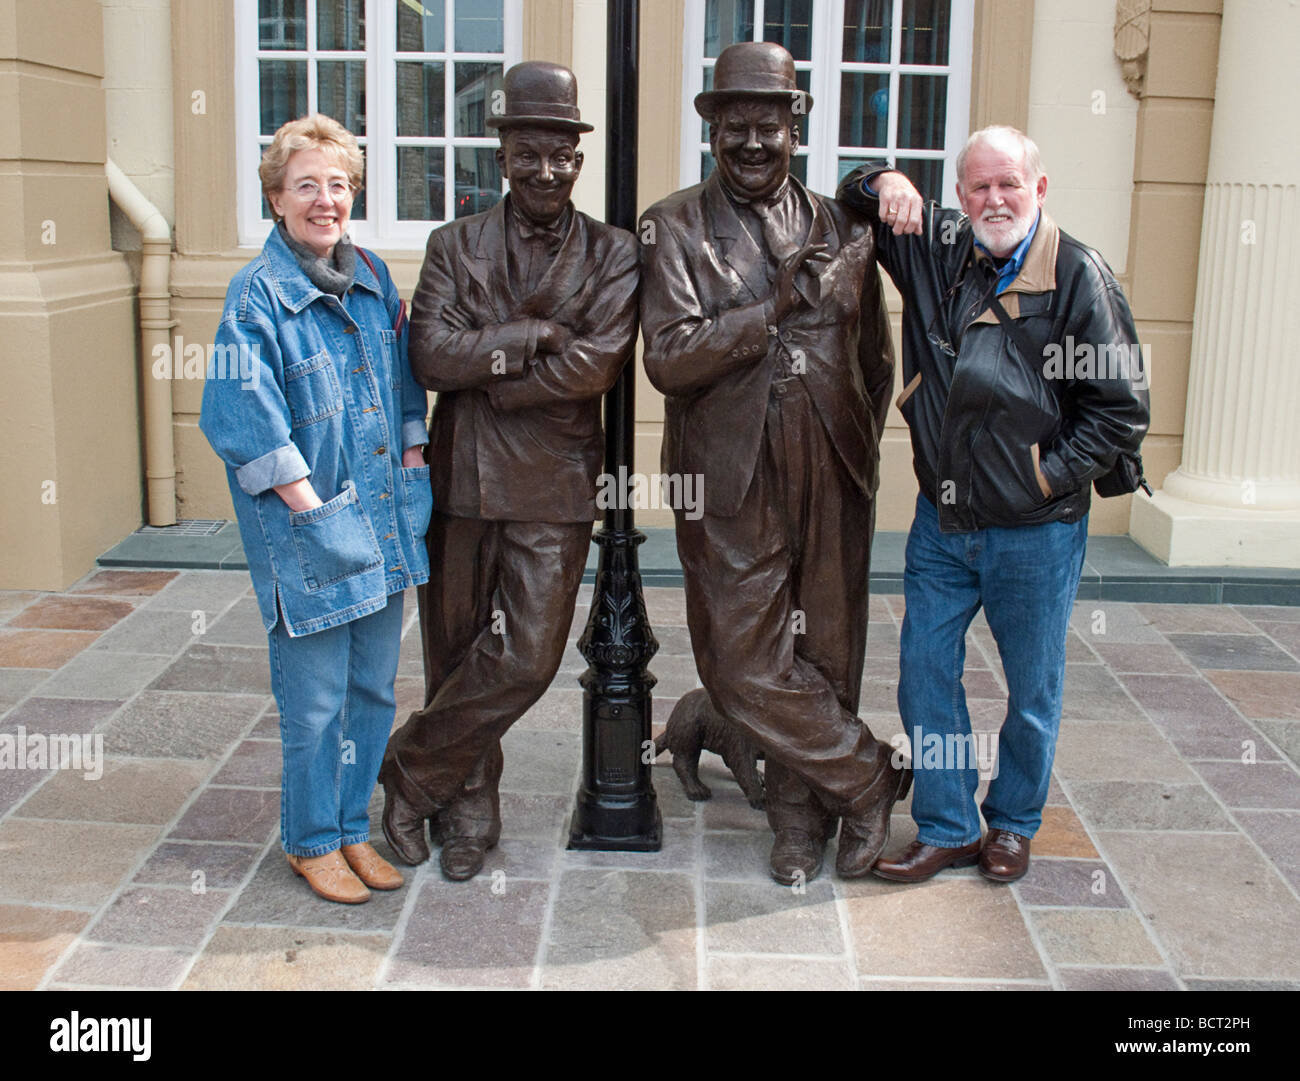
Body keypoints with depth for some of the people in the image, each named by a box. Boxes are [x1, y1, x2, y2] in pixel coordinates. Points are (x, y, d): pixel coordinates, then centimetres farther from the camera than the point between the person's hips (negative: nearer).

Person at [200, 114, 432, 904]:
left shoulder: (374, 278, 9)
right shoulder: (258, 295, -10)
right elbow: (240, 416, -14)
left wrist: (413, 456, 7)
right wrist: (308, 503, -16)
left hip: (385, 521, 6)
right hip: (309, 537, -6)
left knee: (374, 688, 14)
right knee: (315, 701, 4)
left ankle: (352, 826, 31)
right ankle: (312, 841, 24)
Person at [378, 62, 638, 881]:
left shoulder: (612, 254, 4)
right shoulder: (457, 245, 8)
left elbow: (598, 363, -11)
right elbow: (430, 354, -6)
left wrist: (485, 366, -11)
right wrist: (534, 336, -12)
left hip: (554, 484, -1)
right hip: (461, 477, 2)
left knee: (528, 659, -6)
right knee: (456, 651, 10)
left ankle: (412, 774, 16)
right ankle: (468, 811, 28)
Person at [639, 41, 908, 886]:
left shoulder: (841, 227, 10)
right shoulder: (676, 228, 2)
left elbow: (877, 358, 18)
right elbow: (667, 357, -12)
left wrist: (859, 450, 12)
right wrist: (779, 303, -14)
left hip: (832, 483, 2)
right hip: (733, 486, -2)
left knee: (825, 661, 9)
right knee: (746, 664, -2)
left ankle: (801, 816, 28)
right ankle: (870, 778, 20)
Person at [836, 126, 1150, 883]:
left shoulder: (1079, 277, -9)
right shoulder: (936, 249, 2)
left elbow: (1123, 410, -7)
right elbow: (857, 201, 18)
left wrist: (1049, 475, -12)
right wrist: (886, 184, -4)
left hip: (1036, 530, -3)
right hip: (942, 518, 4)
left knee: (1033, 689, 11)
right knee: (926, 671, 7)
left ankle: (1014, 823, 33)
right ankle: (948, 829, 23)